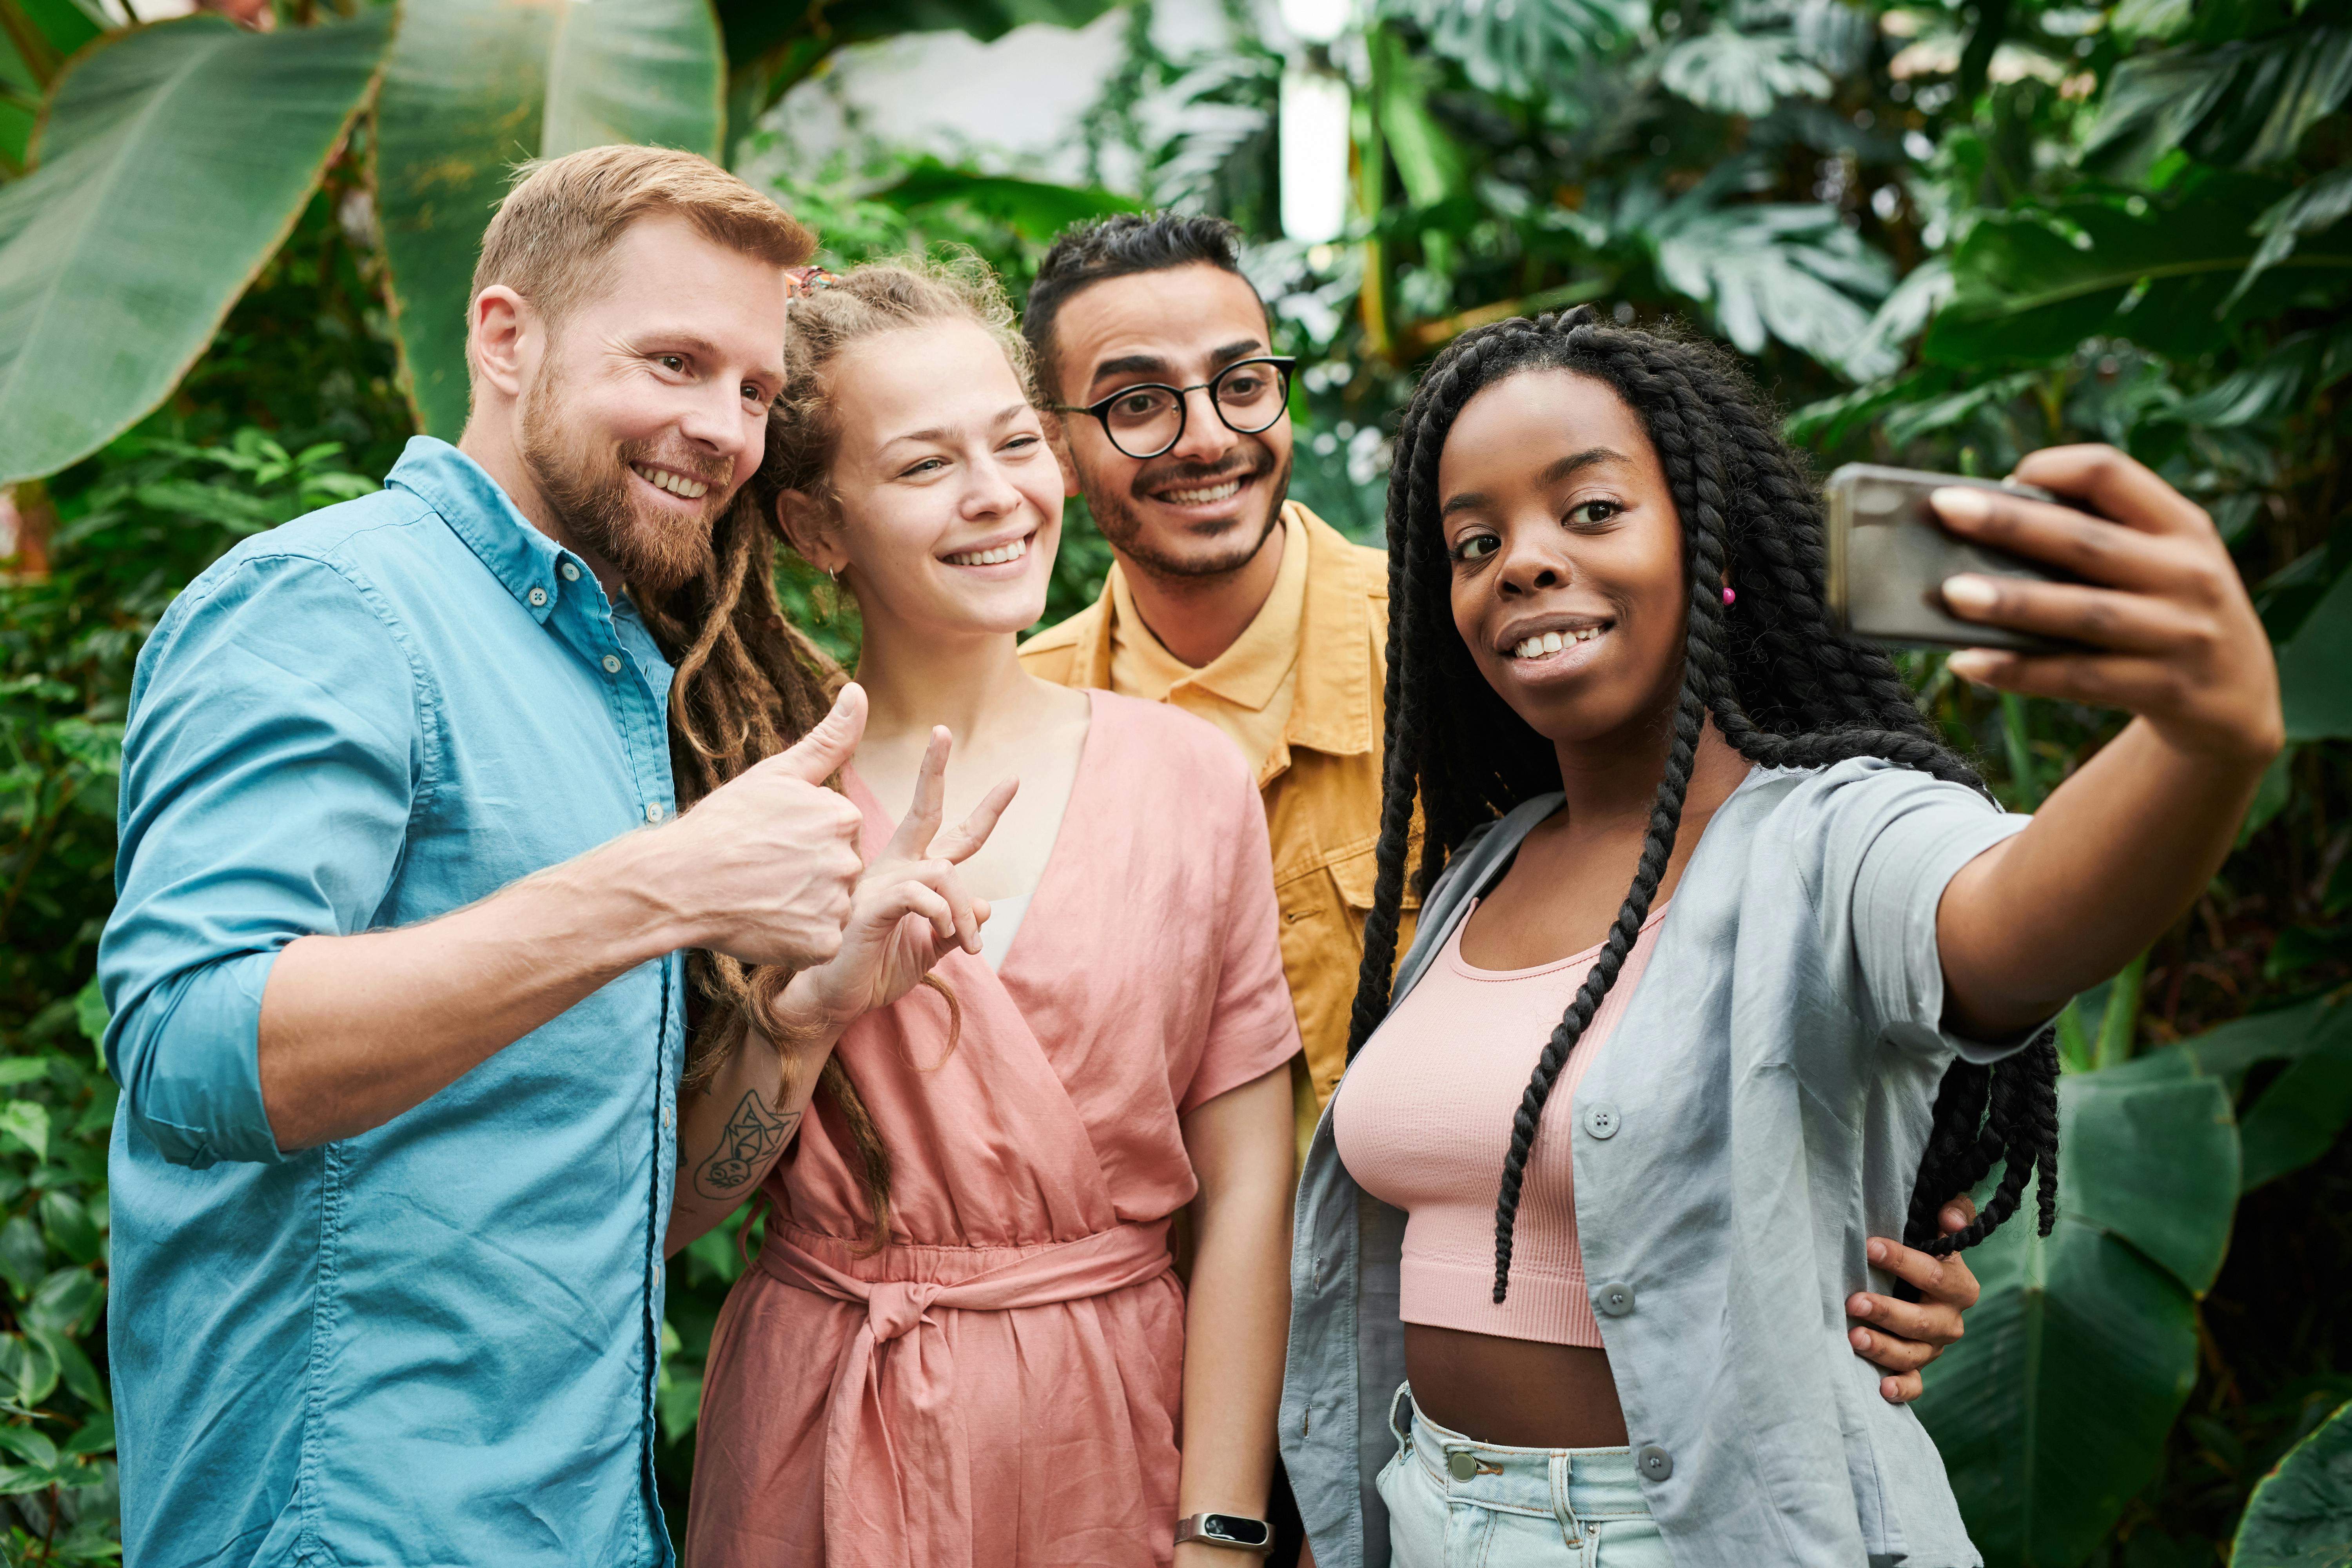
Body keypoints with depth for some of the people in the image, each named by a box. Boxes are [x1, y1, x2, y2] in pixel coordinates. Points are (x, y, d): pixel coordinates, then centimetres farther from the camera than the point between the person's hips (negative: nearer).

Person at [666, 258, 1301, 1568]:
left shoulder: (1194, 780, -4)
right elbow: (665, 1210, -4)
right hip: (826, 1457, 0)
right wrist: (807, 1011, -20)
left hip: (1118, 1444, 0)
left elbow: (1246, 1187, -4)